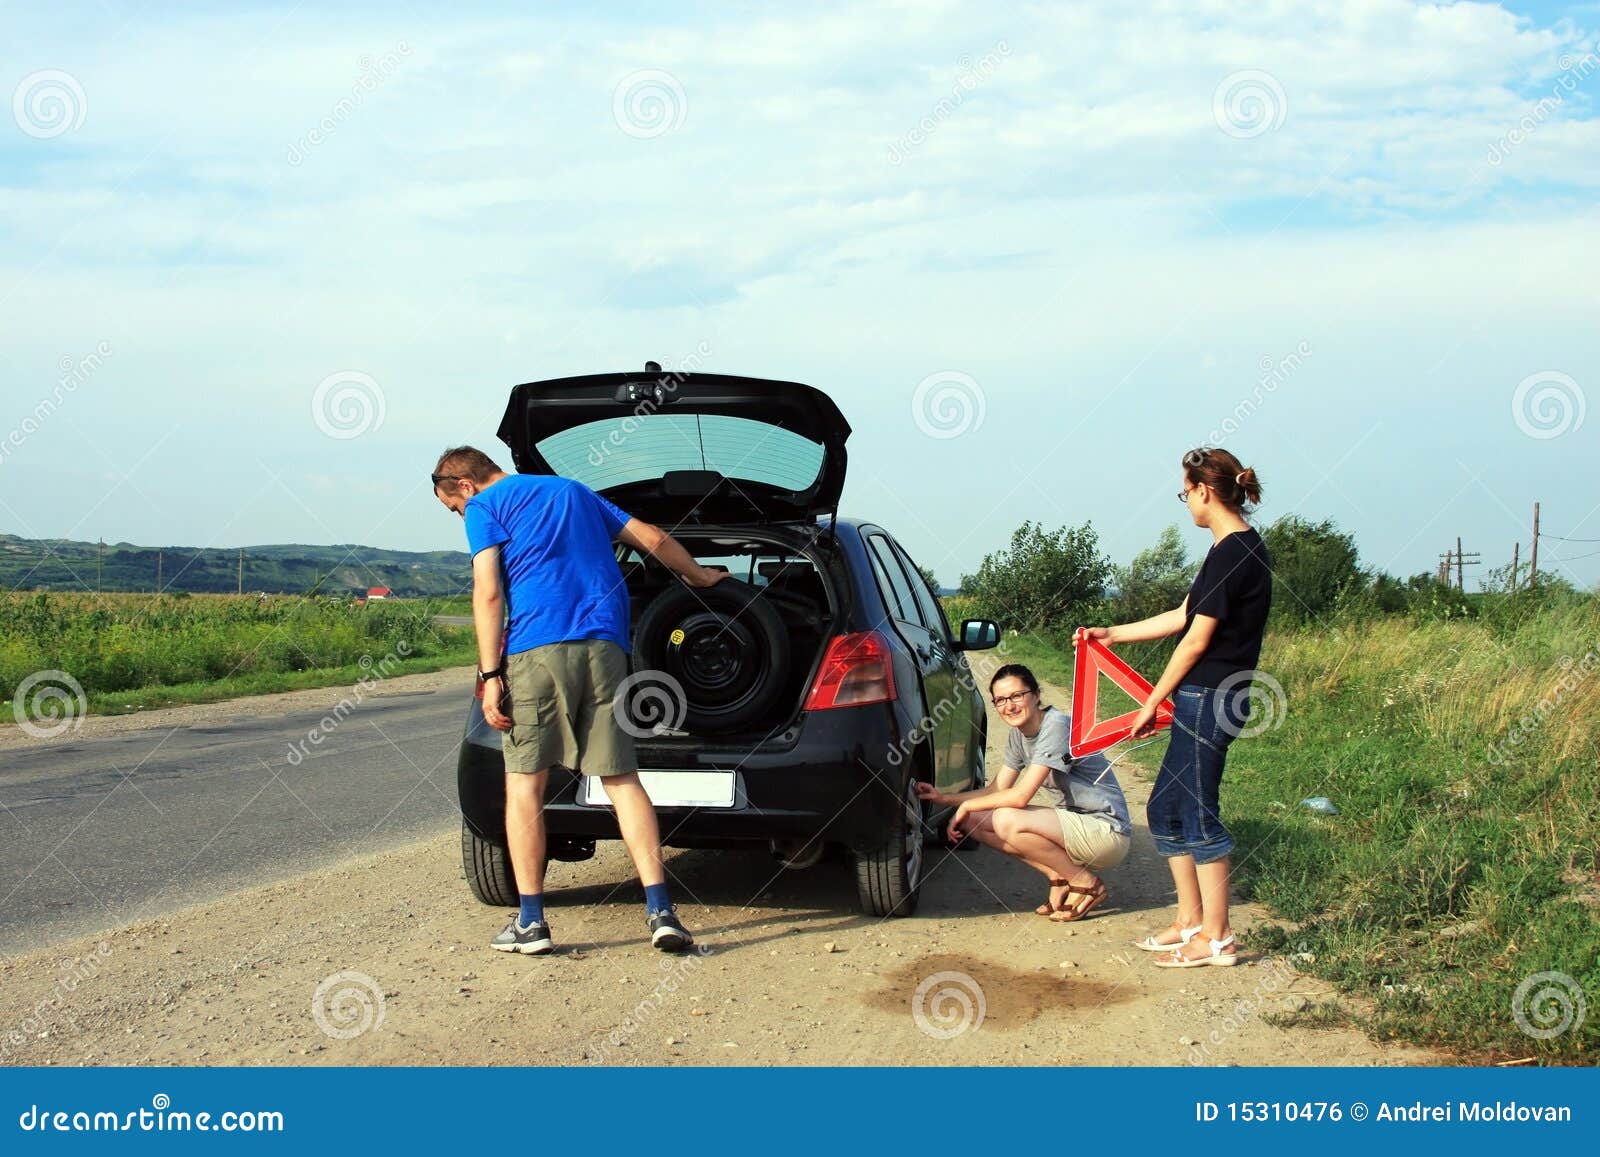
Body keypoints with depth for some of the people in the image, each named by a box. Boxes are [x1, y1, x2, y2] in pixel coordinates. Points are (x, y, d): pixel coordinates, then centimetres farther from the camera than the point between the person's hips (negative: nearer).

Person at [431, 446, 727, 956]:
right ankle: (660, 910, -5)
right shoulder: (573, 491, 27)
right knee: (622, 779, 5)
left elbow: (488, 592, -5)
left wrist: (490, 674, -6)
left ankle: (530, 920, 5)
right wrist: (701, 577, 46)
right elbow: (653, 539, 31)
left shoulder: (484, 507, 9)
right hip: (604, 644, 5)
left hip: (536, 647, -5)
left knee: (524, 782, 5)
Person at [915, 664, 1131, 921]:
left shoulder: (1057, 726, -20)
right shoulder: (1018, 735, 7)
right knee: (975, 822, -1)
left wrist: (967, 805, -12)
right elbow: (997, 790, 12)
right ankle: (1059, 878, 2)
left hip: (1108, 830, -9)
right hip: (1073, 823, 9)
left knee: (1006, 820, -28)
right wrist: (945, 798, 0)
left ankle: (1086, 884, -11)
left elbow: (1020, 796, -24)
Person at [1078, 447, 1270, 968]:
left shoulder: (1232, 554, -17)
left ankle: (1217, 939, 3)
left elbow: (1196, 640, -15)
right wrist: (1113, 634, 26)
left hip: (1208, 698, -10)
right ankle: (1190, 921, 21)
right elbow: (1182, 617, 21)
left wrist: (1152, 702, -8)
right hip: (1203, 699, 10)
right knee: (1166, 808, 14)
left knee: (1198, 815, -4)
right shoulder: (1240, 549, 14)